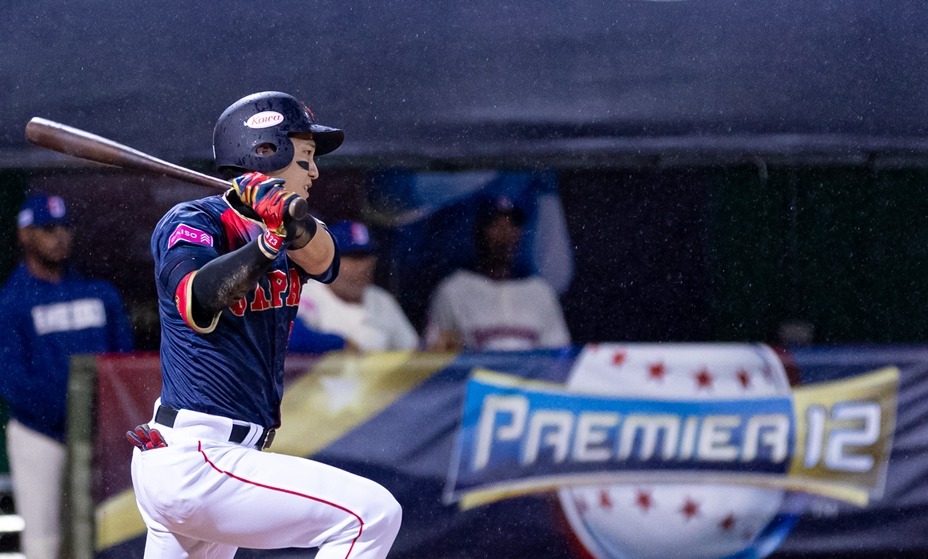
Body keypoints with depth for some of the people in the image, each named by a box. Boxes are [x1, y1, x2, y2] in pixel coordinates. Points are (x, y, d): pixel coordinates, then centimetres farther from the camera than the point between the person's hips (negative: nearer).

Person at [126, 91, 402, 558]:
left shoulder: (275, 227, 12)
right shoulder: (191, 223, -9)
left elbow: (321, 261, -11)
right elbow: (198, 306, -28)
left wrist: (292, 221, -30)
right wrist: (267, 243, -33)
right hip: (196, 463, -9)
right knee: (371, 514, -15)